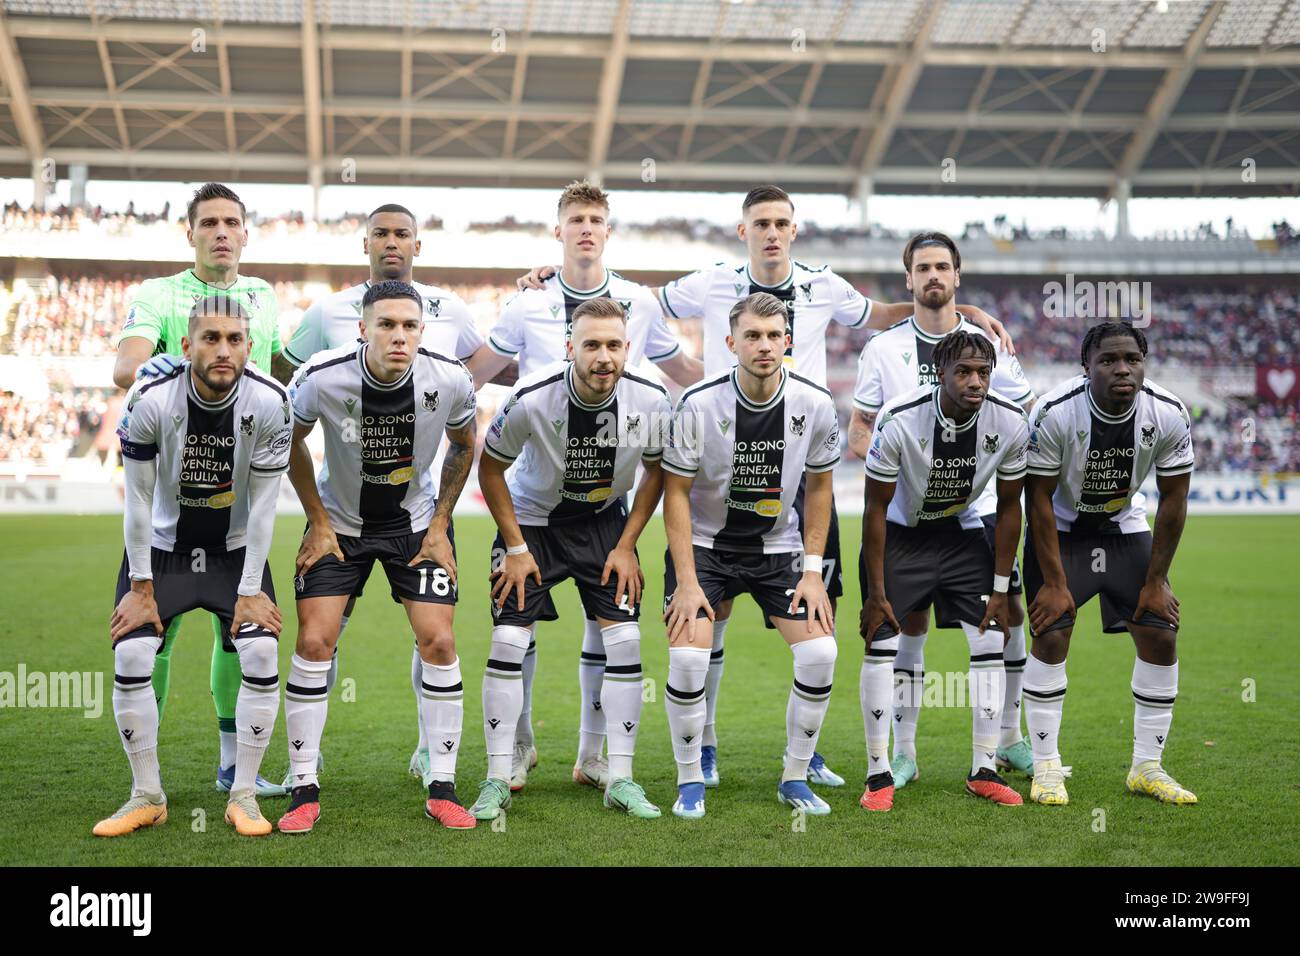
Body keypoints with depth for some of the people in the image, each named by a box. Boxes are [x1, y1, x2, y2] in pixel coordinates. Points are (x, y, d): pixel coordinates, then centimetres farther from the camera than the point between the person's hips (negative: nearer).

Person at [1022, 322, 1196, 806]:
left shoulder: (1169, 415, -21)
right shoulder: (1056, 413, -29)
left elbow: (1172, 499, -9)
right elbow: (1039, 497, -19)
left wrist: (1156, 580, -8)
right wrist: (1054, 582, -19)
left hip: (1124, 526, 3)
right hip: (1060, 527, -3)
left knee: (1161, 637, -4)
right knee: (1051, 637, -13)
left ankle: (1147, 767, 8)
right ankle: (1046, 767, -1)